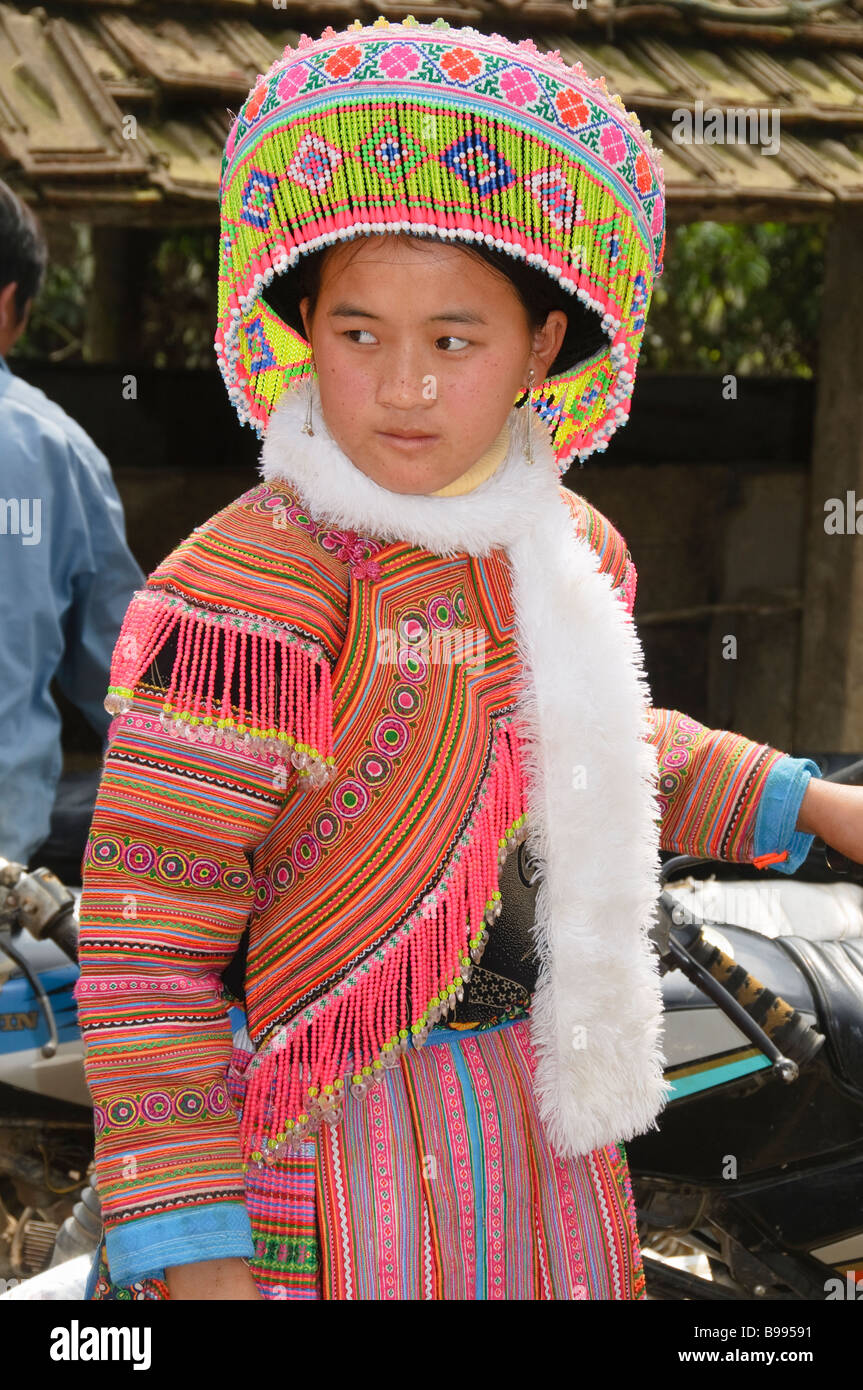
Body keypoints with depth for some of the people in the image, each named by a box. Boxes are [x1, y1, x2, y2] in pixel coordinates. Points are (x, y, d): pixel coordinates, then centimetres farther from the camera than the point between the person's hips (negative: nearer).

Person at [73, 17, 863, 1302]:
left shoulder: (571, 548, 4)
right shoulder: (246, 596, -20)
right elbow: (143, 943, -21)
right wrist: (186, 1255, -24)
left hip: (542, 1133, 7)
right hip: (322, 1162, -7)